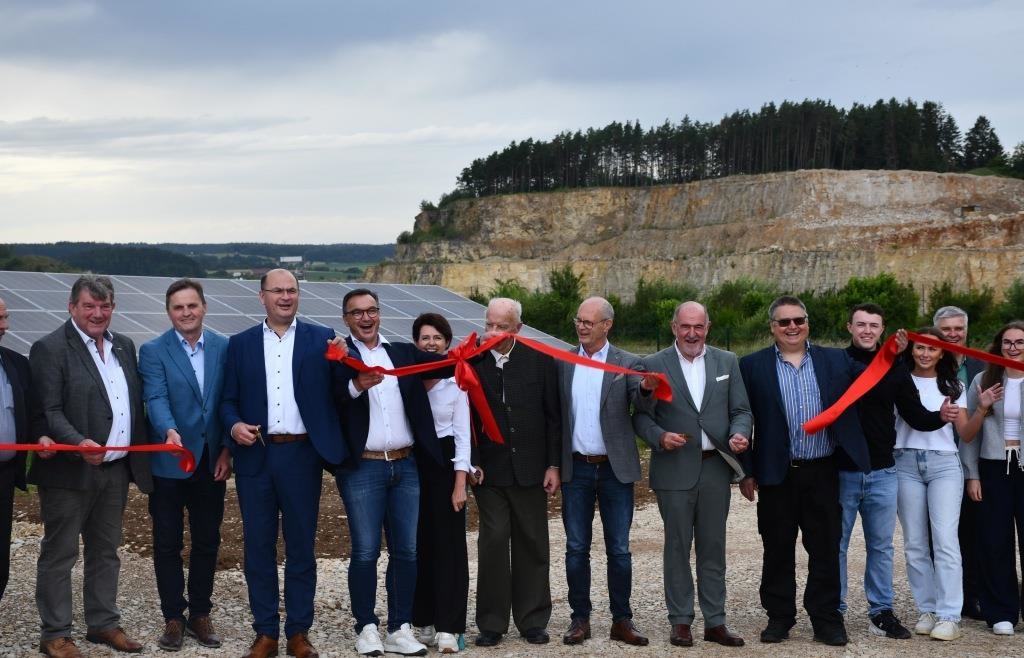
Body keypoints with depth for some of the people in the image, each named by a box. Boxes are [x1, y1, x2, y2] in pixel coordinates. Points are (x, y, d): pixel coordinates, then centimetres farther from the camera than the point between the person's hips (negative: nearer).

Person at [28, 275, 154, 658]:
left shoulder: (124, 346, 12)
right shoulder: (50, 349, -9)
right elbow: (48, 411, -15)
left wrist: (138, 460, 7)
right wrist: (79, 444, -29)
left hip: (117, 470, 7)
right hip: (69, 472, -6)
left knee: (106, 551, 16)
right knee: (59, 554, 3)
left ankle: (104, 624, 27)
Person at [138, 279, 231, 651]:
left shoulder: (224, 348, 5)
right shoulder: (153, 351, -4)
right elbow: (156, 398, -17)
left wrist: (227, 449, -2)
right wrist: (169, 431, -36)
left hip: (211, 462, 3)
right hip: (168, 463, -2)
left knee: (207, 542, 10)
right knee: (168, 544, 5)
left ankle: (200, 615, 22)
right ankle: (173, 619, 16)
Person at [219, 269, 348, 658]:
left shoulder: (321, 339, 5)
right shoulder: (240, 344, 9)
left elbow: (343, 390, -4)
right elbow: (228, 400, 9)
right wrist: (234, 425, -11)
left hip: (302, 455, -1)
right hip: (255, 456, 1)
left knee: (301, 546, 6)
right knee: (258, 547, 7)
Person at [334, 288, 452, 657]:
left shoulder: (403, 352, 12)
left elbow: (446, 362, 1)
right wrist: (357, 385, -36)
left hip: (406, 465, 4)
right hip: (362, 468, -4)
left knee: (406, 551, 7)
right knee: (365, 552, 0)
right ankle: (367, 627, 11)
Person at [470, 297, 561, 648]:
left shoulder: (540, 360, -2)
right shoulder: (472, 362, -5)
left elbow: (553, 415, 2)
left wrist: (553, 465, 0)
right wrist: (469, 464, -6)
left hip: (530, 468, 1)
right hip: (490, 470, -1)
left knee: (533, 544, 8)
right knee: (493, 541, 0)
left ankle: (532, 620, 18)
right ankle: (492, 623, 9)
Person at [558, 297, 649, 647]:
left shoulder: (627, 363, -1)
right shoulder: (561, 362, 6)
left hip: (615, 468, -1)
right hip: (576, 469, 1)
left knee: (619, 549, 4)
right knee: (576, 548, 6)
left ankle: (621, 620, 13)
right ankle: (580, 618, 15)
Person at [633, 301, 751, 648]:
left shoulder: (727, 361, 8)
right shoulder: (654, 365, 1)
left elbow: (741, 410, 8)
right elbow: (641, 416, 2)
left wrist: (739, 434, -12)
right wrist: (660, 437, -16)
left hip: (716, 467, 2)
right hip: (675, 469, -2)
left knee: (713, 548, 8)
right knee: (677, 547, 4)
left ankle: (715, 622, 15)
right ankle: (680, 621, 13)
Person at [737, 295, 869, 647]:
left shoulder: (835, 360, 8)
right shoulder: (753, 366, 1)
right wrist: (746, 471, -2)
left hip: (822, 473, 1)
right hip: (776, 474, -1)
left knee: (825, 549, 6)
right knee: (777, 549, 8)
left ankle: (826, 619, 16)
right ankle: (779, 617, 20)